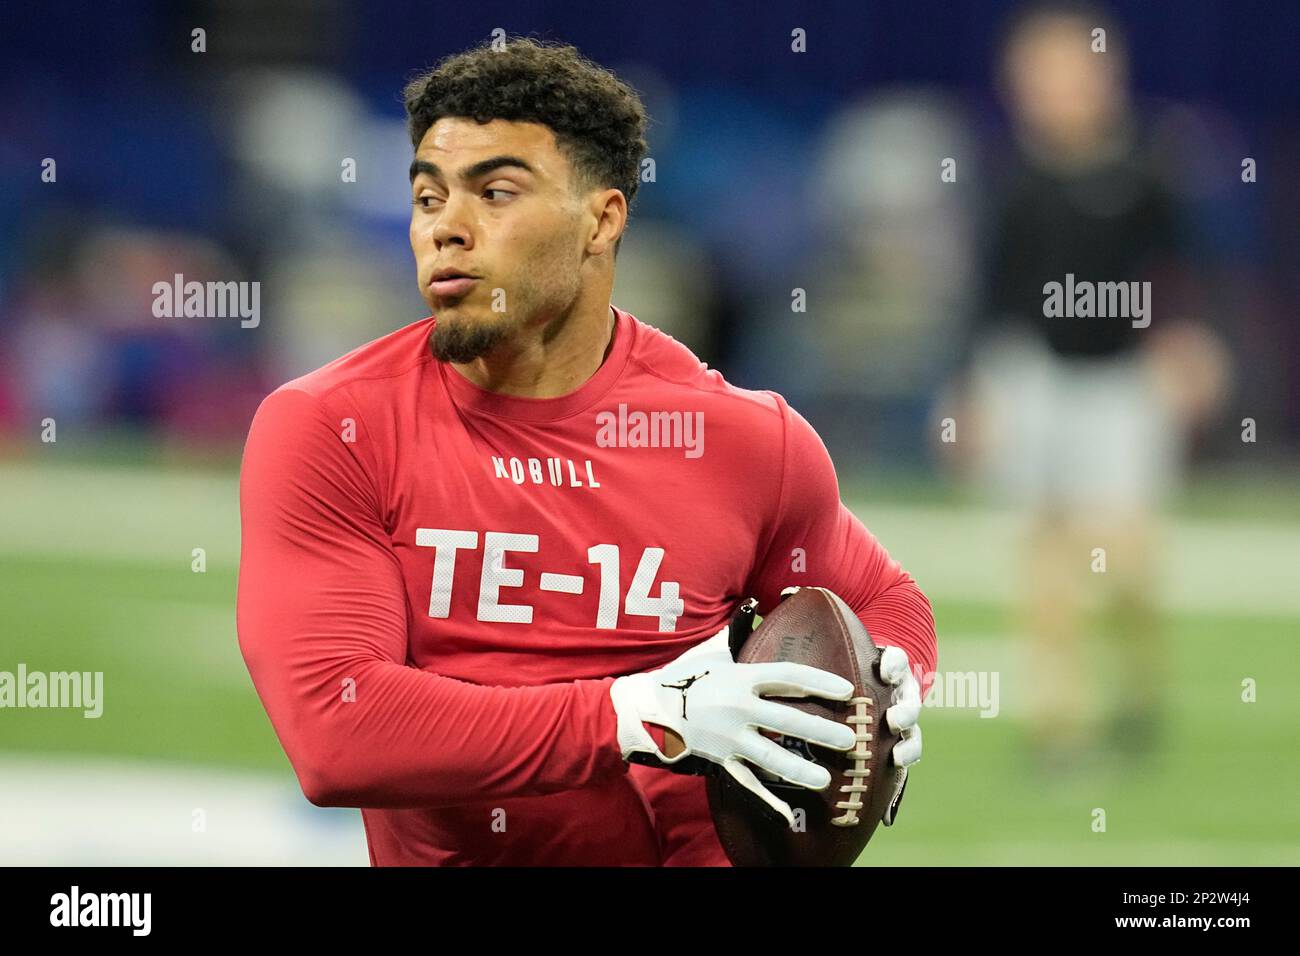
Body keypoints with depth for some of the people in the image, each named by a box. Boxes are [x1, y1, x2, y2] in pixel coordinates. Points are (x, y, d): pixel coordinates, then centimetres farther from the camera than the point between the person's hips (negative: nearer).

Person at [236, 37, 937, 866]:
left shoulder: (743, 441, 0)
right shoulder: (324, 433, -6)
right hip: (440, 854, -1)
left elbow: (884, 602, 20)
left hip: (692, 850, 1)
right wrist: (647, 718, -20)